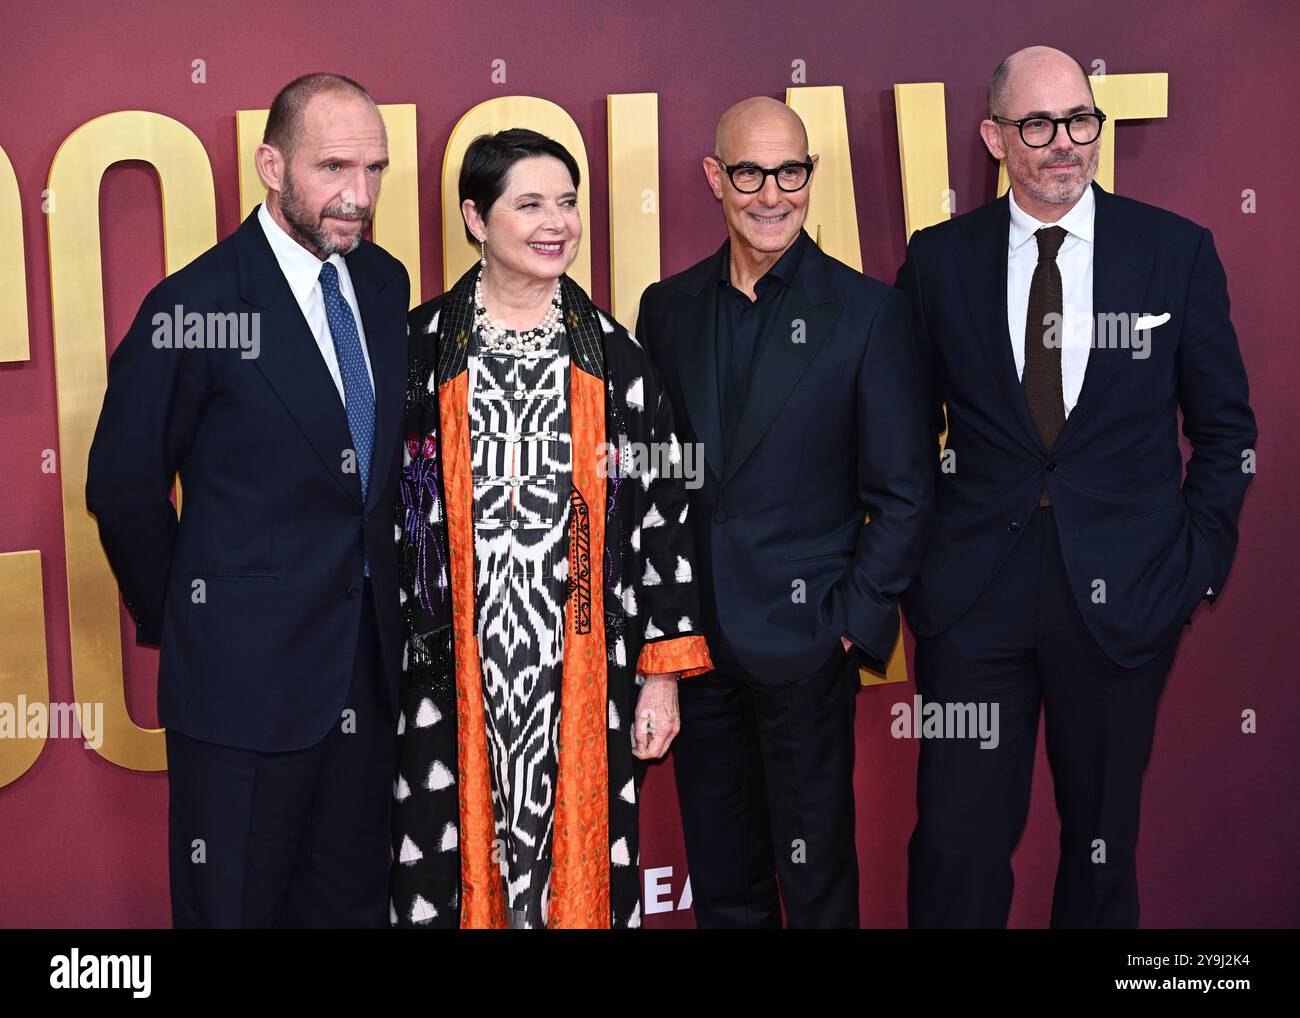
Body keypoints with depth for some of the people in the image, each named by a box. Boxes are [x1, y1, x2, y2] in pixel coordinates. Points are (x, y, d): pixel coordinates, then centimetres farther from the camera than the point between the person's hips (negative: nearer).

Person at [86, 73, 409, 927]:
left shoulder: (386, 284, 4)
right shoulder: (195, 307, -15)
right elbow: (123, 489, -7)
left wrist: (382, 595, 9)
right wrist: (177, 621, 2)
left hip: (370, 667, 6)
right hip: (248, 677, -5)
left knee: (355, 897, 17)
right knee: (236, 903, 10)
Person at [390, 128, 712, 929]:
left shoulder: (615, 357, 4)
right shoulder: (418, 349, 1)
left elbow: (663, 514, 4)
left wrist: (664, 672, 0)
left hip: (586, 677, 1)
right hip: (448, 676, -1)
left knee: (582, 874, 8)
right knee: (445, 879, 5)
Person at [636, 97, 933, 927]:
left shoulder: (869, 312, -5)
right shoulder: (667, 307, 6)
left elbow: (903, 494, -4)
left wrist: (856, 624, -9)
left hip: (805, 639, -4)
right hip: (690, 634, 4)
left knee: (817, 876, 8)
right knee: (719, 875, 16)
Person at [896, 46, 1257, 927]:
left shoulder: (1178, 251, 1)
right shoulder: (939, 259, 3)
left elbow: (1225, 430, 6)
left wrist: (1199, 567, 0)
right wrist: (914, 562, 3)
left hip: (1124, 595, 0)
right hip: (974, 591, 0)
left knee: (1103, 838, 13)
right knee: (956, 842, 2)